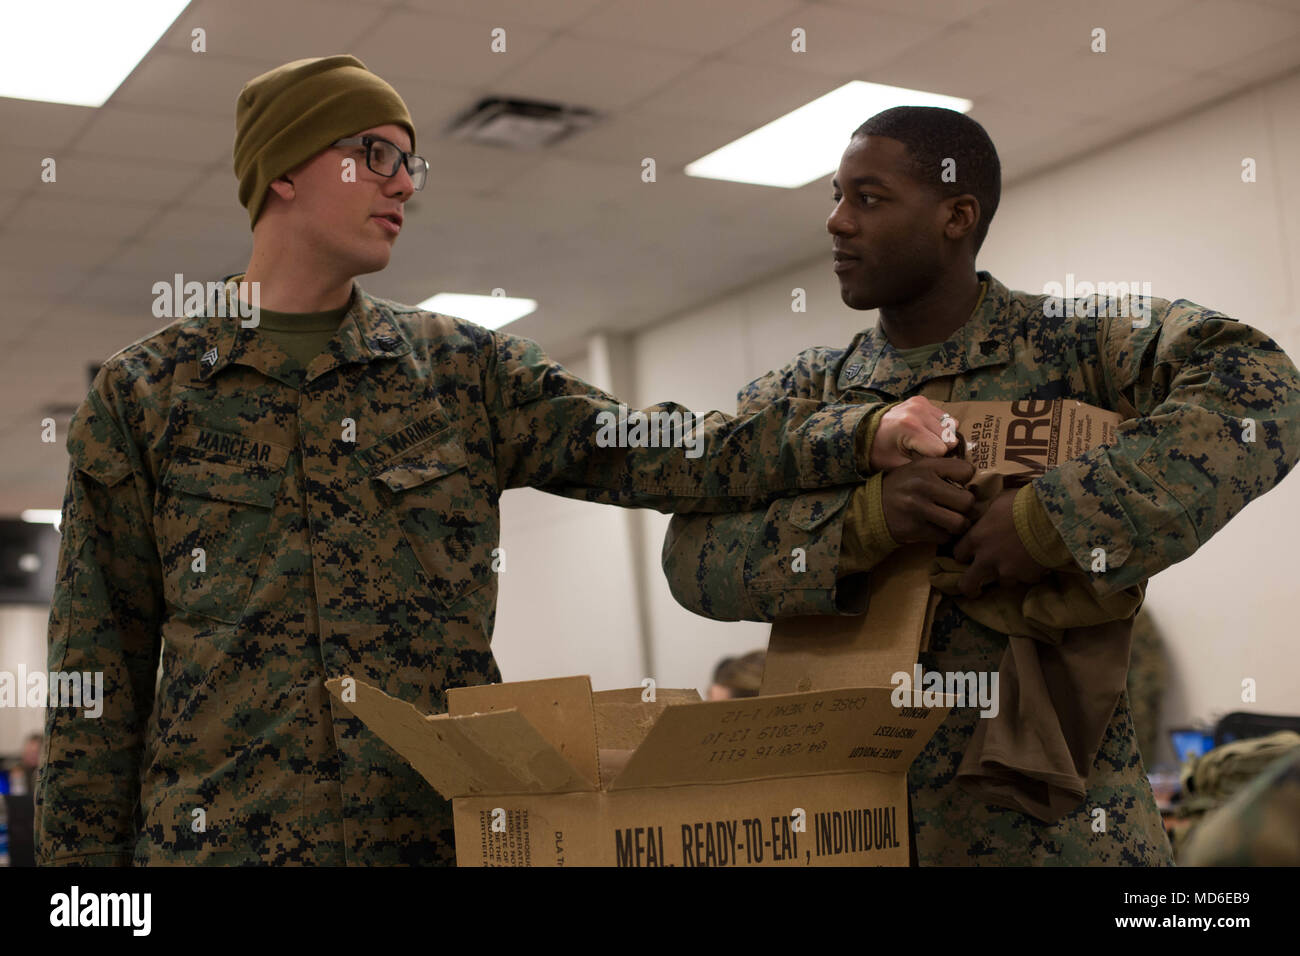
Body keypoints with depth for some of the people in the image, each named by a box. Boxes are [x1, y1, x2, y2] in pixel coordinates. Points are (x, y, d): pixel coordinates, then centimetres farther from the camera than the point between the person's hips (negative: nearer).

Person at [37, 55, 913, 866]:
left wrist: (868, 433, -14)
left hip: (448, 827, 2)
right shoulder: (142, 395, 4)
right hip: (219, 833, -1)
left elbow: (673, 456, -2)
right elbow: (100, 676, 4)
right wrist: (86, 848, 0)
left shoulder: (463, 370, 8)